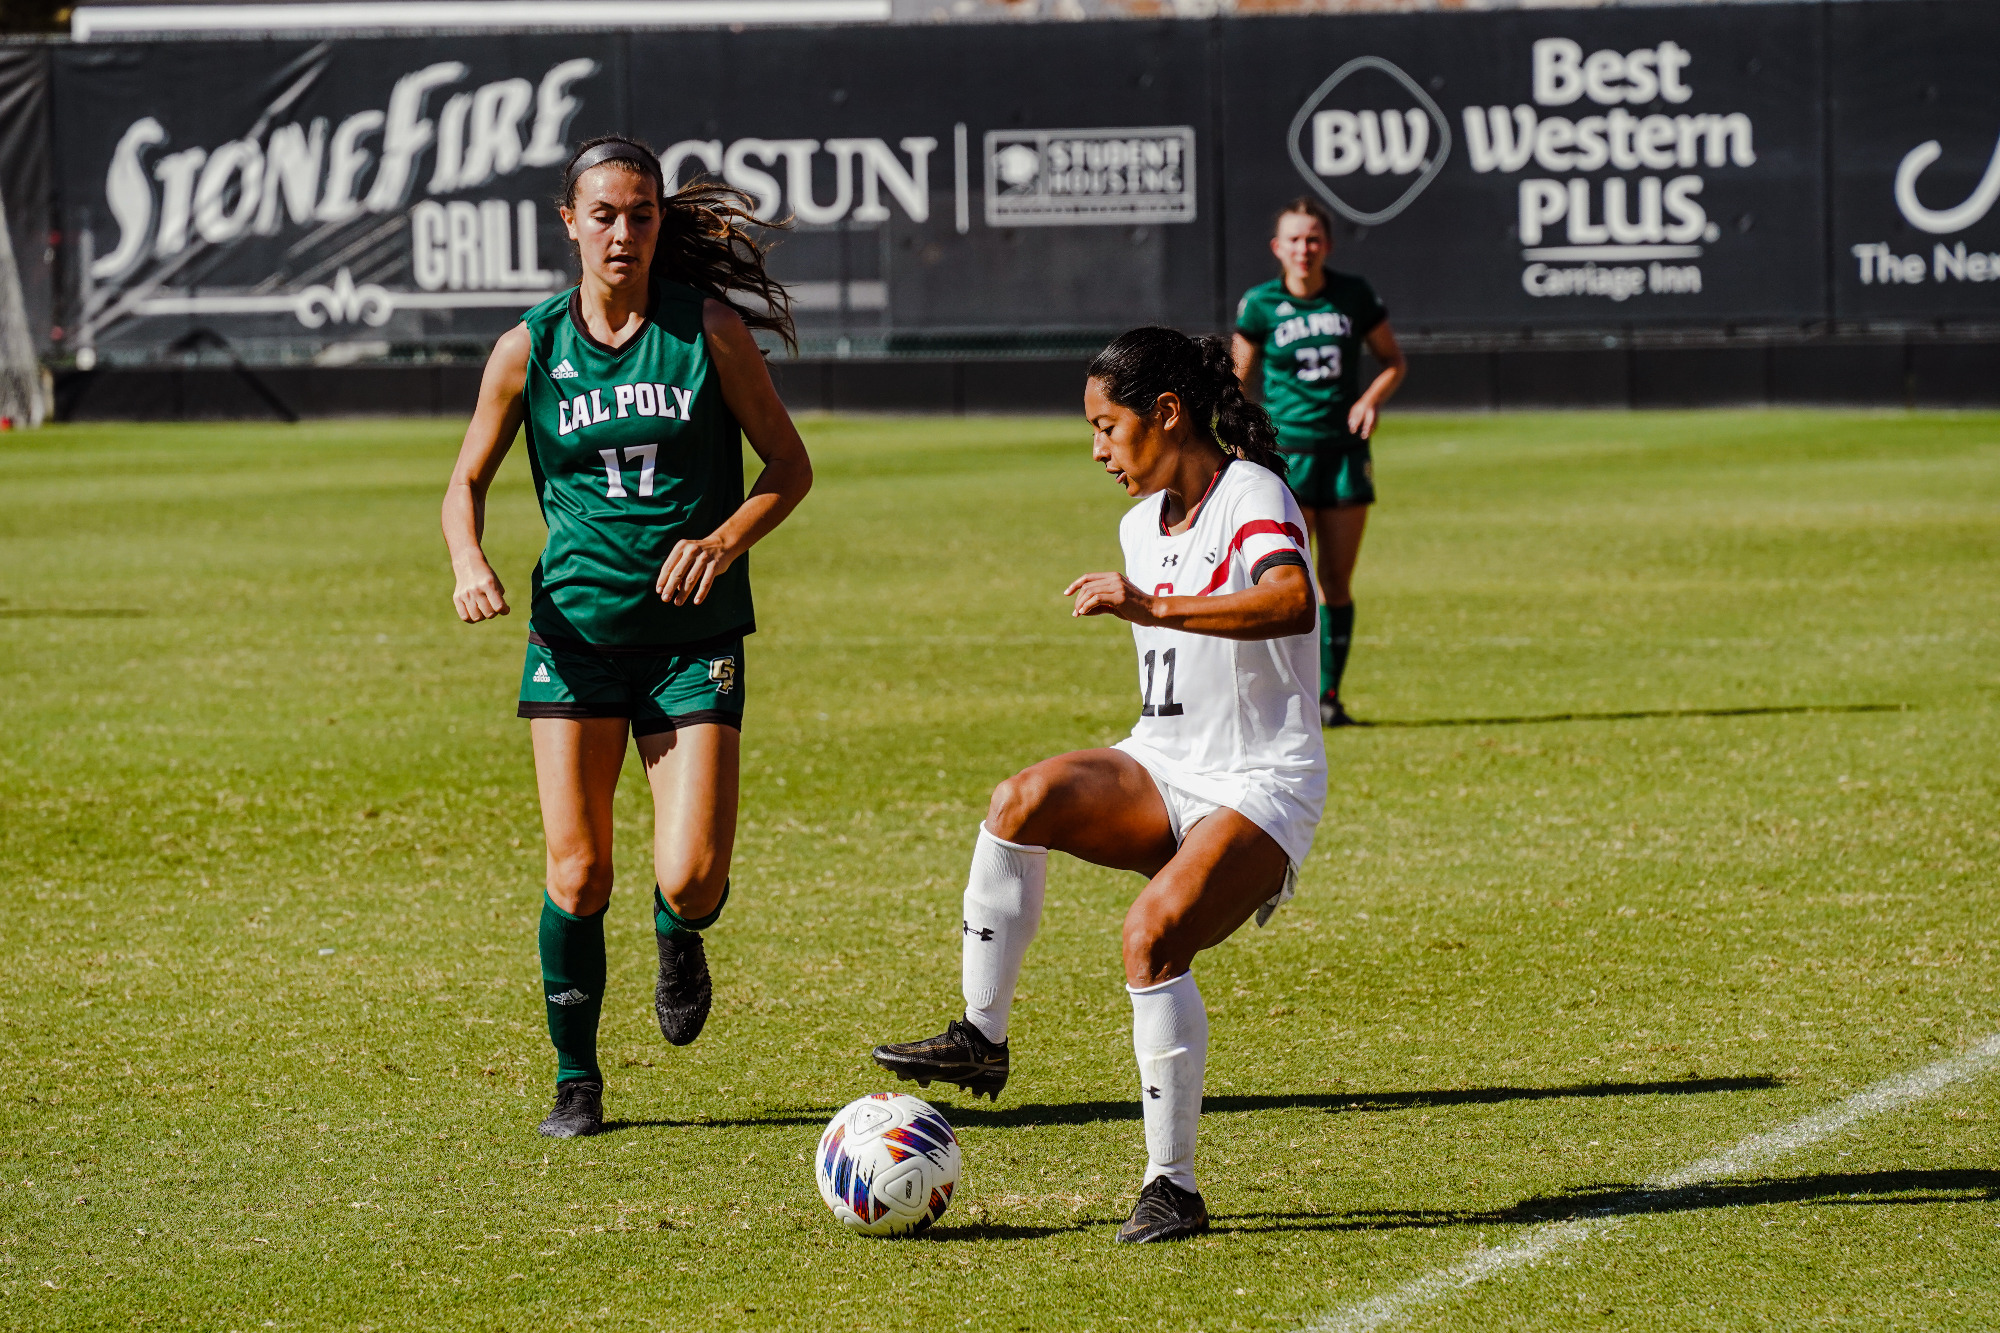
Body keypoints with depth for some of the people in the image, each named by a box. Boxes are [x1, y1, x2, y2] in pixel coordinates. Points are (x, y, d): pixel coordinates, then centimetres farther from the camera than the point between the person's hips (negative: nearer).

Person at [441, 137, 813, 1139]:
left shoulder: (707, 330, -2)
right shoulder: (529, 350, 2)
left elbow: (789, 465, 4)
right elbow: (467, 482, 12)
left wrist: (725, 539, -13)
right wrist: (468, 563, -9)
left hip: (695, 634, -1)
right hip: (576, 630, 1)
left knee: (689, 879, -12)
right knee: (578, 873, -3)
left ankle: (679, 941, 26)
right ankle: (575, 1080, 16)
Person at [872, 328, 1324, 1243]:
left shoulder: (1251, 498, -13)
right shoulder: (1140, 525, 13)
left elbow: (1292, 603, -35)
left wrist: (1152, 607, -40)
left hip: (1260, 789, -7)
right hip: (1163, 770, 7)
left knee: (1152, 932, -29)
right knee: (1024, 800, -24)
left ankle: (1172, 1186, -19)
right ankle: (980, 1038, -17)